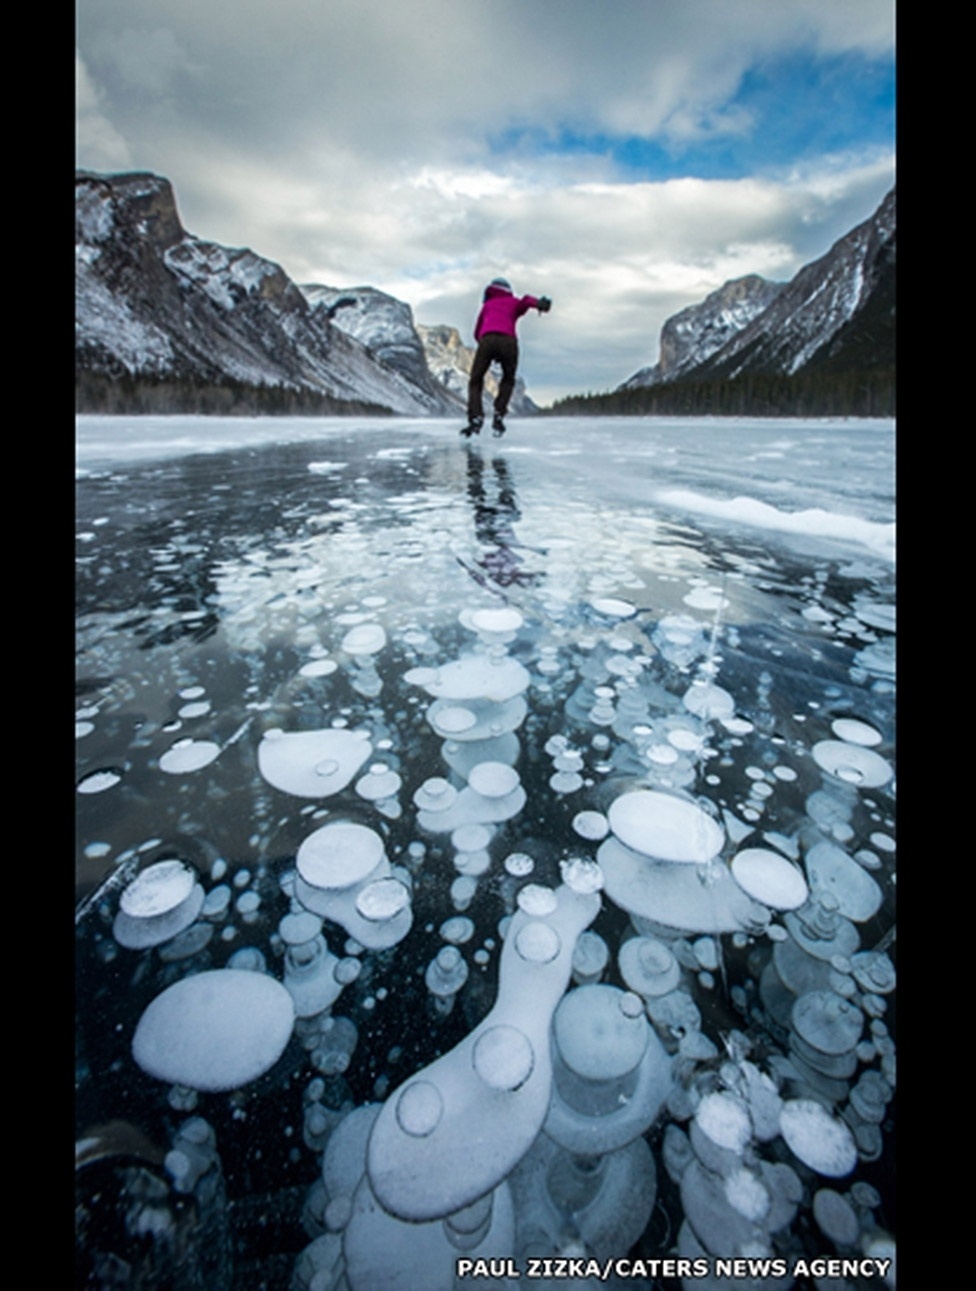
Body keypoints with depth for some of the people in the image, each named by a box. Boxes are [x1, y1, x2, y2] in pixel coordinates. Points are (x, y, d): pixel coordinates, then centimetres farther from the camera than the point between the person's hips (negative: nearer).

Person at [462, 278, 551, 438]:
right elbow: (527, 300, 8)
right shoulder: (514, 302, 31)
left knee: (475, 382, 10)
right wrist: (539, 303, -12)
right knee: (508, 381, 21)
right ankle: (499, 416, 4)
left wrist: (486, 346, 41)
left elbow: (477, 333, 31)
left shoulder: (488, 305, 35)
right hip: (508, 340, 0)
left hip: (487, 339, 0)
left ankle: (475, 417, -10)